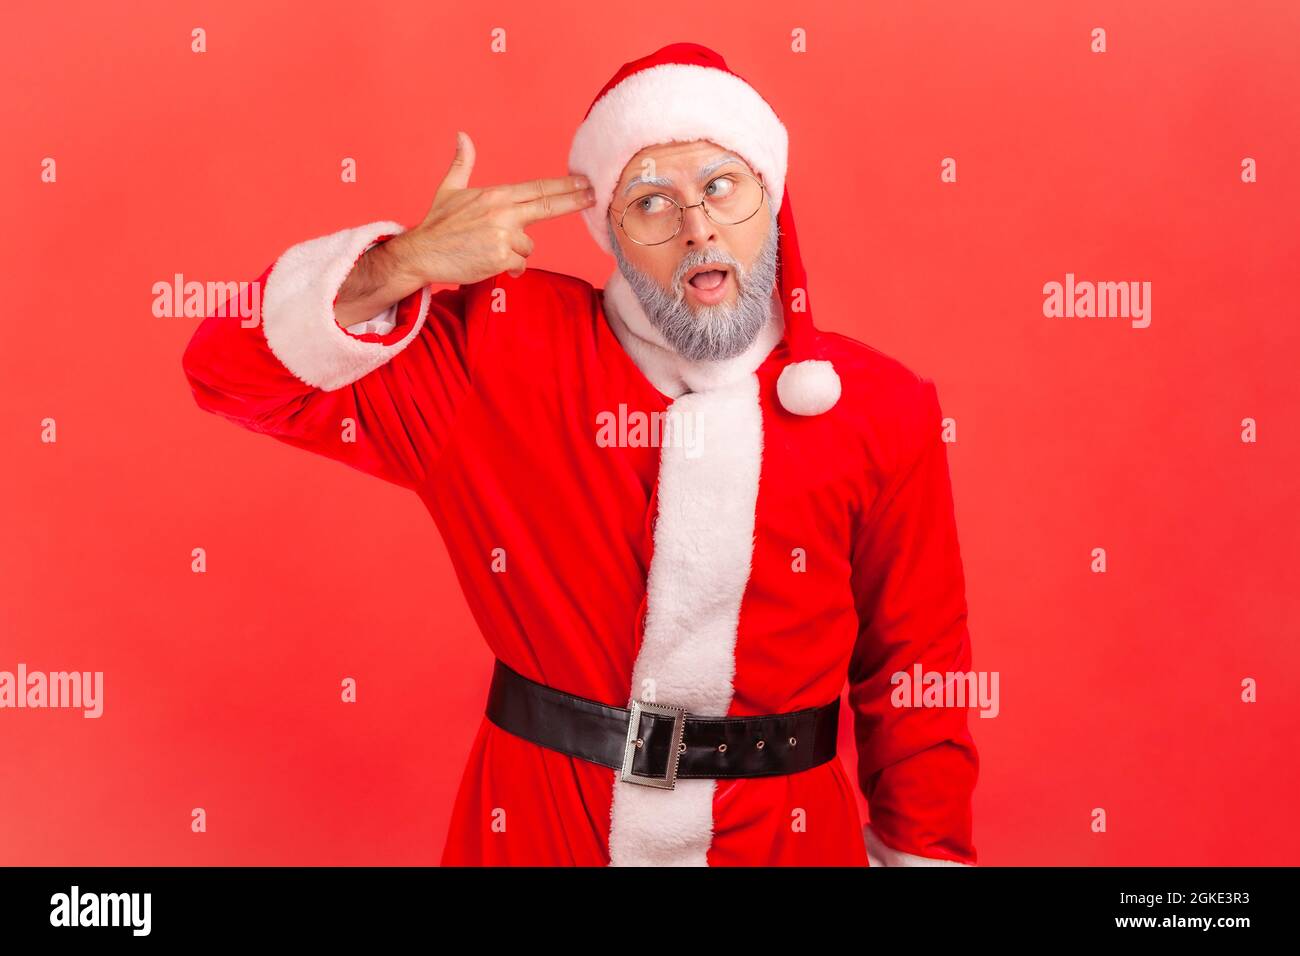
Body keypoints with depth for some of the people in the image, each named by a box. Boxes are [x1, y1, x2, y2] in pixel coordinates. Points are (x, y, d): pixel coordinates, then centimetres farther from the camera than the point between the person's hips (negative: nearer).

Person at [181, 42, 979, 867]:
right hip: (533, 827, 0)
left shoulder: (882, 410, -7)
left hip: (785, 836, 1)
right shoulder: (503, 351, -8)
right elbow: (237, 373, -9)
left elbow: (915, 674, 0)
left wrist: (925, 851, 2)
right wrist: (402, 263, -22)